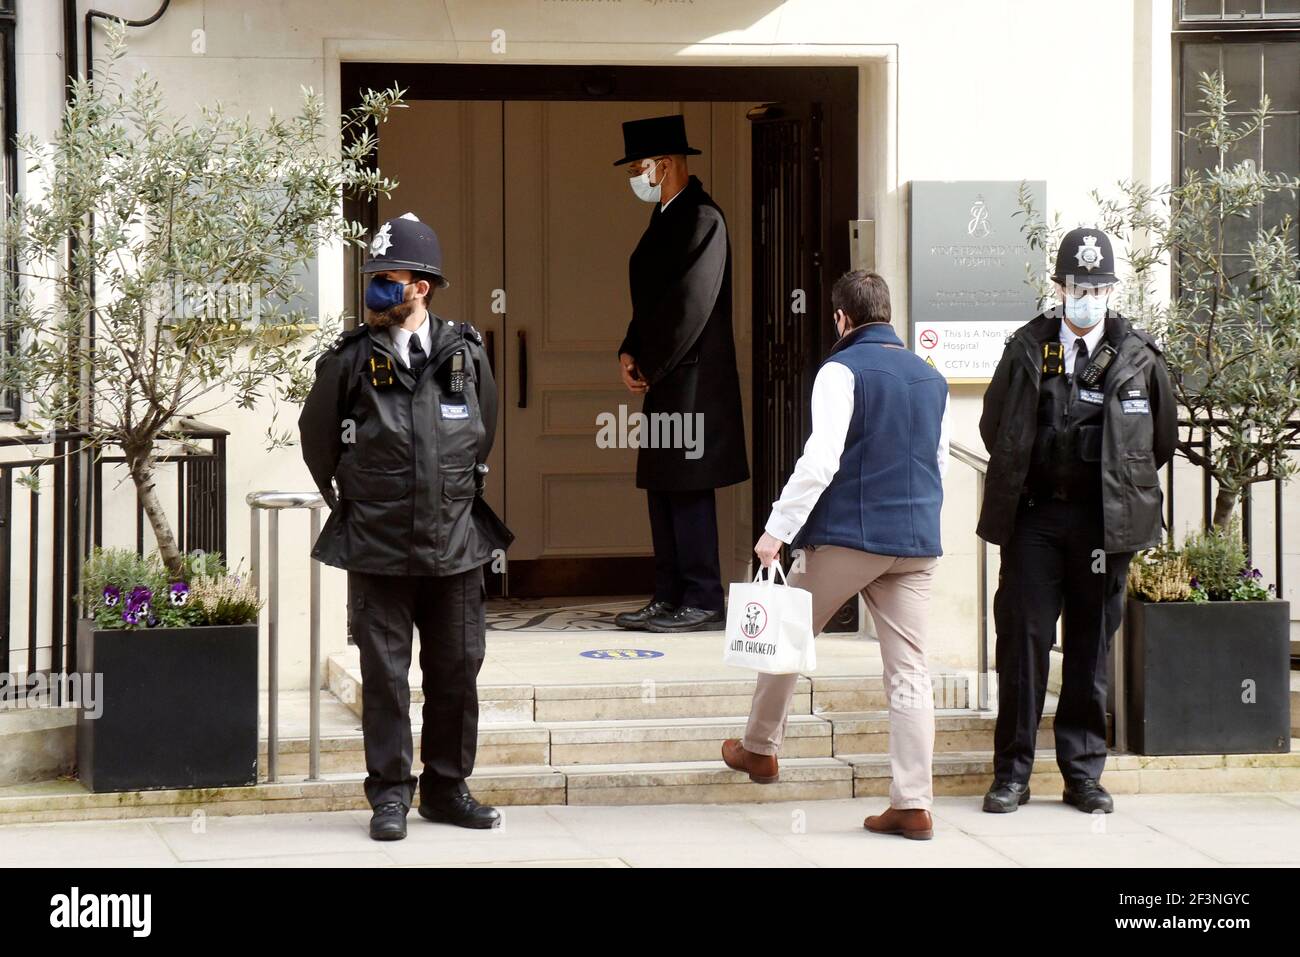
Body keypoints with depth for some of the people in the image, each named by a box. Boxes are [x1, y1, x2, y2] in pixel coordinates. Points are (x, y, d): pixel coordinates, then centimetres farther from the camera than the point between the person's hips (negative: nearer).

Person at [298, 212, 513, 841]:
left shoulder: (466, 354, 1)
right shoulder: (350, 360, -4)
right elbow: (315, 435, 11)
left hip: (455, 547, 2)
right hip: (378, 550, -2)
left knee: (457, 670, 8)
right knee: (384, 675, 1)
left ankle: (447, 788, 22)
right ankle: (389, 795, 10)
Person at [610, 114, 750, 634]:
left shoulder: (702, 219, -14)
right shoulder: (667, 217, 16)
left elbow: (691, 304, -18)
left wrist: (649, 366, -11)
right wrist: (630, 353, 6)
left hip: (693, 378, -10)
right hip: (663, 380, 10)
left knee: (688, 491, -7)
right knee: (662, 487, 11)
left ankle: (702, 602, -2)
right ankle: (669, 598, 16)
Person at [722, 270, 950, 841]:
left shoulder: (843, 371, -7)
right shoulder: (931, 378, 13)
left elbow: (820, 462, -16)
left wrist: (776, 530, -11)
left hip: (848, 536, -5)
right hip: (917, 544, 5)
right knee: (909, 671, 1)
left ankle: (758, 749, 30)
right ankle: (913, 804, -3)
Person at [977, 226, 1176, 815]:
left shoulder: (1138, 358, 2)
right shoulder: (1027, 350, 3)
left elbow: (1163, 440, 13)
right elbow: (993, 426, 14)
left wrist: (1120, 485, 13)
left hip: (1104, 522, 0)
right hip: (1033, 517, 0)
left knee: (1091, 646, 6)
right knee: (1023, 640, -2)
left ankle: (1083, 773, 13)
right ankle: (1012, 772, 5)